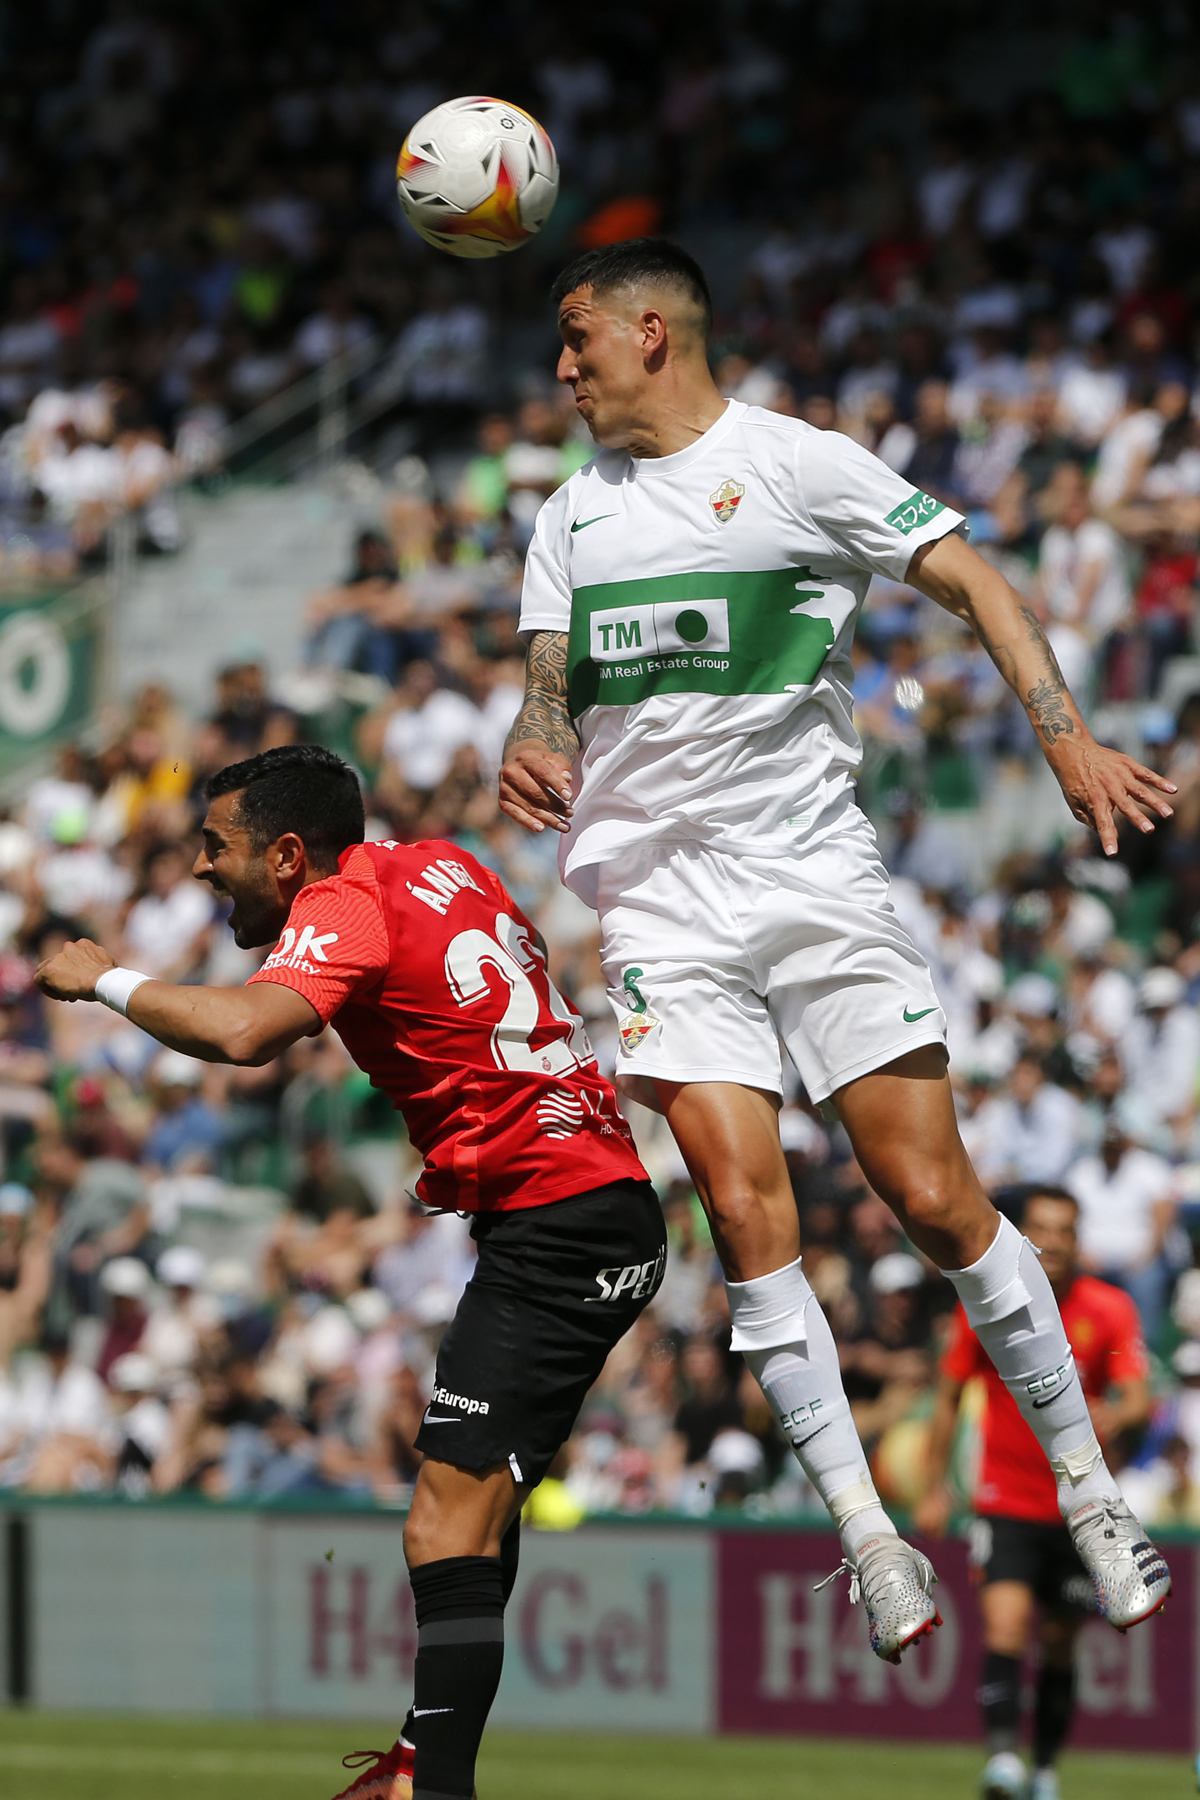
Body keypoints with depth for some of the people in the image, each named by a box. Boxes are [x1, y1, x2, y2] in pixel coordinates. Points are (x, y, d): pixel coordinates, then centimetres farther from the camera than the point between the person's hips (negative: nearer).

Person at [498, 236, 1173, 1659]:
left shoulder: (795, 464, -1)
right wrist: (532, 754, -10)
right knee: (747, 1212, -12)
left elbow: (974, 584, -4)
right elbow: (556, 693, 15)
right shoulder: (573, 515, 15)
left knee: (932, 1197, -7)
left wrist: (1068, 740, -17)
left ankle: (1085, 1484, 8)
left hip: (815, 873, -3)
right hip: (662, 896, 3)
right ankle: (866, 1536, -7)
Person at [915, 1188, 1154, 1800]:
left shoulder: (1110, 1309, -5)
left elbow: (1138, 1399, -14)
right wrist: (935, 1487, 2)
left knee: (1060, 1645, 10)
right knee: (1006, 1621, -22)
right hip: (1006, 1502, -1)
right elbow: (949, 1397, 7)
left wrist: (1114, 1415, -38)